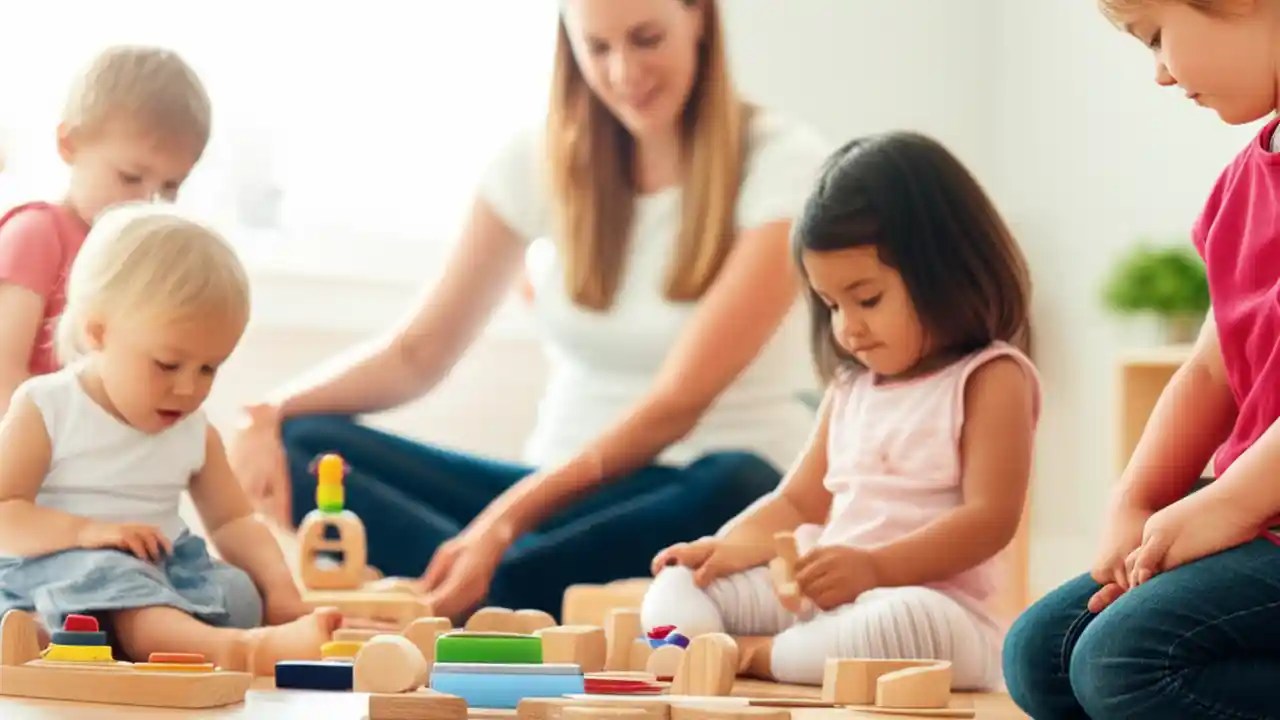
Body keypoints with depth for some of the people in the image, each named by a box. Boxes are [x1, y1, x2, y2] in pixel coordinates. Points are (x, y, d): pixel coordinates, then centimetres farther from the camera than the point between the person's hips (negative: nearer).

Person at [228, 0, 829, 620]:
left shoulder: (783, 163, -9)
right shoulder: (542, 162, 4)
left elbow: (678, 400, -19)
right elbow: (420, 351, 3)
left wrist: (508, 518, -30)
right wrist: (272, 414, -17)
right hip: (564, 491, 4)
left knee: (735, 488, -40)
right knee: (306, 446, -19)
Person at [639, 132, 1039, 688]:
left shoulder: (989, 380, -3)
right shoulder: (851, 386, 19)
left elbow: (990, 518, -14)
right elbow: (798, 503, 23)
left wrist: (874, 567, -25)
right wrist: (726, 548, 2)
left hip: (925, 599, -7)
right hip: (812, 597, 7)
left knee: (912, 625, -41)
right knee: (676, 590, -5)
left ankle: (751, 654, -27)